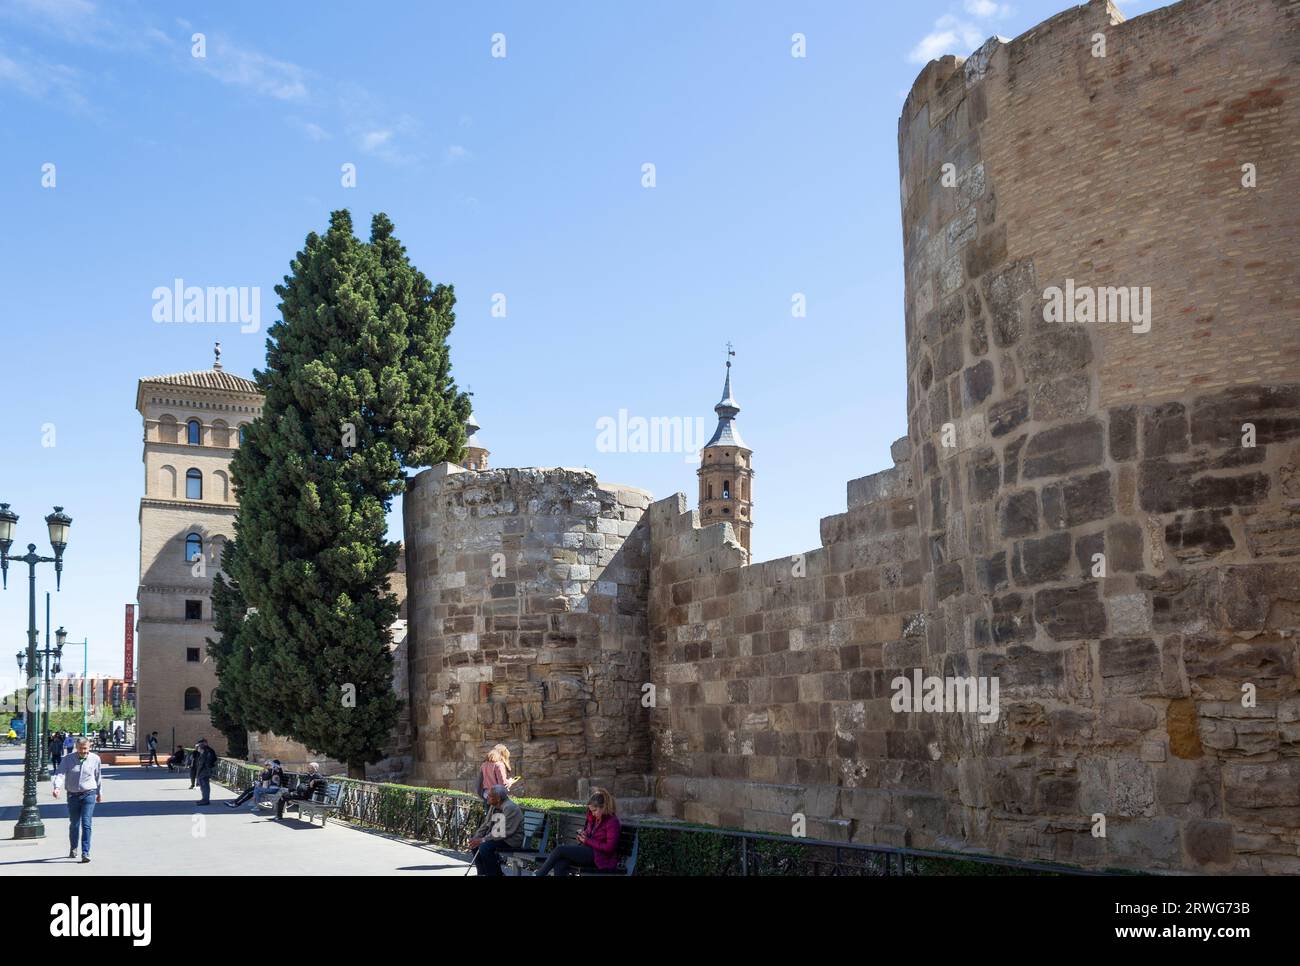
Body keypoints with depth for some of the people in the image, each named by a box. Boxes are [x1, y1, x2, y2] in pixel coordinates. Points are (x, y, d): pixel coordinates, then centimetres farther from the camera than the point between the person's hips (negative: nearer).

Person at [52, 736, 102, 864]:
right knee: (74, 824, 13)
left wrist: (100, 793, 22)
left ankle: (85, 853, -15)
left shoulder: (95, 759, 0)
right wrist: (57, 787, -34)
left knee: (86, 824, -13)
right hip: (73, 795, 1)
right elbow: (60, 773, -15)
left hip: (89, 794, -1)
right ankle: (73, 849, 37)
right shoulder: (68, 759, -3)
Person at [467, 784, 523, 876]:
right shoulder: (493, 806, 6)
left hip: (512, 840, -10)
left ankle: (495, 873, -9)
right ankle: (482, 873, 20)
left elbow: (504, 833, -28)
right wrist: (475, 838, -6)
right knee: (475, 844, 9)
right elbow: (486, 825, 11)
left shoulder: (510, 808, -24)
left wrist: (483, 840, -25)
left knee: (485, 847, -27)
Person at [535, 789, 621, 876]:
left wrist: (588, 841, -14)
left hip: (600, 858, -8)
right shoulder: (594, 818, 14)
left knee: (559, 850, -18)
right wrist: (583, 836, 6)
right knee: (560, 863, -22)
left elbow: (609, 848, -18)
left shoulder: (612, 822, -11)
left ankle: (540, 874, -6)